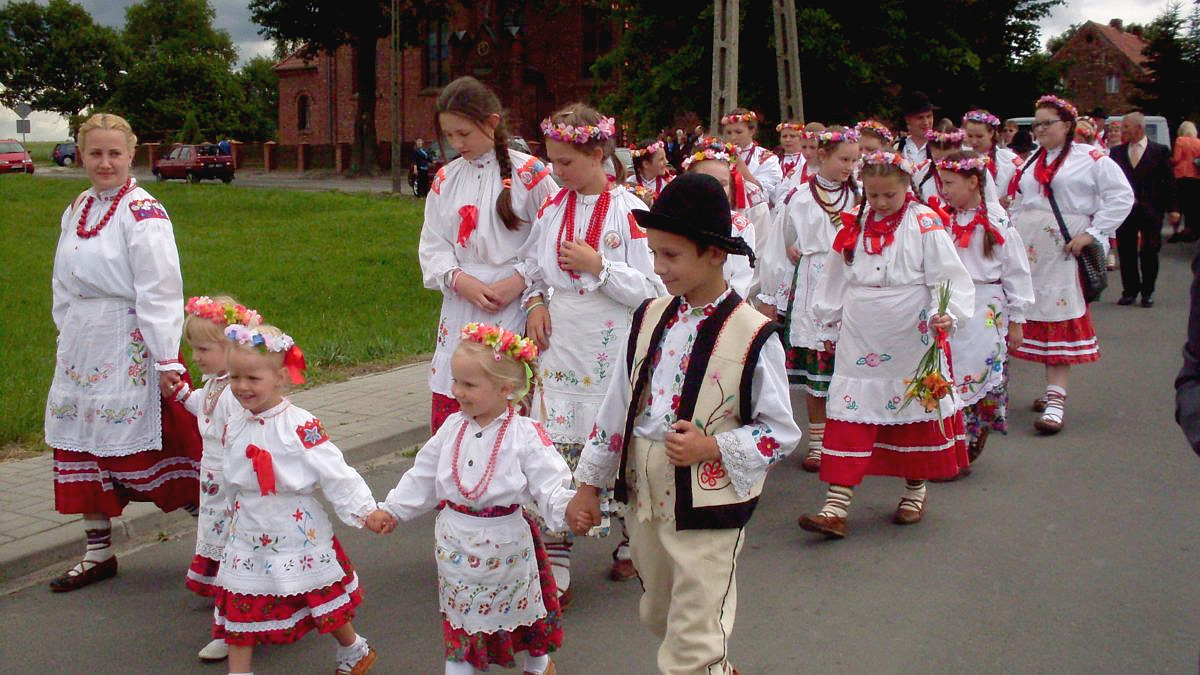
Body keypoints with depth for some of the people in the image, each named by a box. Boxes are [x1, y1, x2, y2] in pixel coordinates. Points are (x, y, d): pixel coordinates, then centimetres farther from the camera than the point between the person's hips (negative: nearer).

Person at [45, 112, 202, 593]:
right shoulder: (76, 211, 11)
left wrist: (167, 358, -18)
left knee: (134, 444, -4)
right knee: (81, 445, 11)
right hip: (81, 350, 8)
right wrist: (66, 340, 12)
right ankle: (98, 552, 24)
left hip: (130, 351, -7)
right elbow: (64, 286, 17)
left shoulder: (143, 213, -12)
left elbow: (160, 291, -16)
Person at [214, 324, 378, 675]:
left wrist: (365, 511, -18)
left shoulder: (301, 426, -17)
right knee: (239, 607, 6)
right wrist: (235, 511, 19)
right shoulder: (234, 427, 2)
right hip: (249, 537, 5)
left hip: (298, 531, -4)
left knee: (322, 600, 11)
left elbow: (334, 473, -17)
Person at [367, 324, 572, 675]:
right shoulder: (453, 428, 0)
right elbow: (423, 477, 12)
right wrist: (392, 509, 13)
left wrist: (568, 508, -40)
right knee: (459, 620, 13)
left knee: (521, 614, 16)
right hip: (456, 546, 3)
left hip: (505, 546, -3)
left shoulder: (525, 435, -15)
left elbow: (549, 485, -20)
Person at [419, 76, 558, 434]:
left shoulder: (529, 173, -4)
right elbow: (432, 245, 9)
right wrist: (459, 280, -9)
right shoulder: (446, 178, 11)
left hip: (513, 309, -4)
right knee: (446, 415, 4)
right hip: (460, 307, 5)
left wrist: (519, 281, -15)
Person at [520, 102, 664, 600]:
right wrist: (535, 302, -1)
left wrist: (598, 266, -17)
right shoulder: (551, 210, 7)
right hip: (559, 348, 4)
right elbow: (533, 271, 18)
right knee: (555, 452, -2)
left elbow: (650, 290, -8)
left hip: (612, 351, -3)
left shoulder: (628, 212, -7)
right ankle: (555, 562, 4)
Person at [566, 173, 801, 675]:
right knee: (658, 618, 22)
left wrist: (712, 448, -21)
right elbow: (617, 406, 9)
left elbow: (781, 432, -8)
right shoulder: (650, 318, 1)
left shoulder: (752, 336, -14)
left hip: (708, 508, -6)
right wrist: (589, 484, 12)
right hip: (644, 498, 6)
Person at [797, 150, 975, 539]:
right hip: (859, 342, 3)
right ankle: (836, 506, -5)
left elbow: (949, 276, -10)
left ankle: (915, 492, 31)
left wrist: (948, 313, -27)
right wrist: (829, 327, 20)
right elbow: (834, 281, 16)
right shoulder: (854, 227, 7)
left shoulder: (925, 225, -5)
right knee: (848, 417, -3)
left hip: (912, 342, -3)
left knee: (915, 411, 11)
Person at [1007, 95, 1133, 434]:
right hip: (1029, 251, 6)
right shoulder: (1029, 163, 18)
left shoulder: (1091, 158, -1)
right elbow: (1016, 205, 20)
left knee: (1060, 318, -11)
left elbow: (1122, 196, -6)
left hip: (1065, 251, -6)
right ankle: (1054, 389, 16)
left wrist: (1092, 233, -12)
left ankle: (1056, 400, -14)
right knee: (1039, 317, 5)